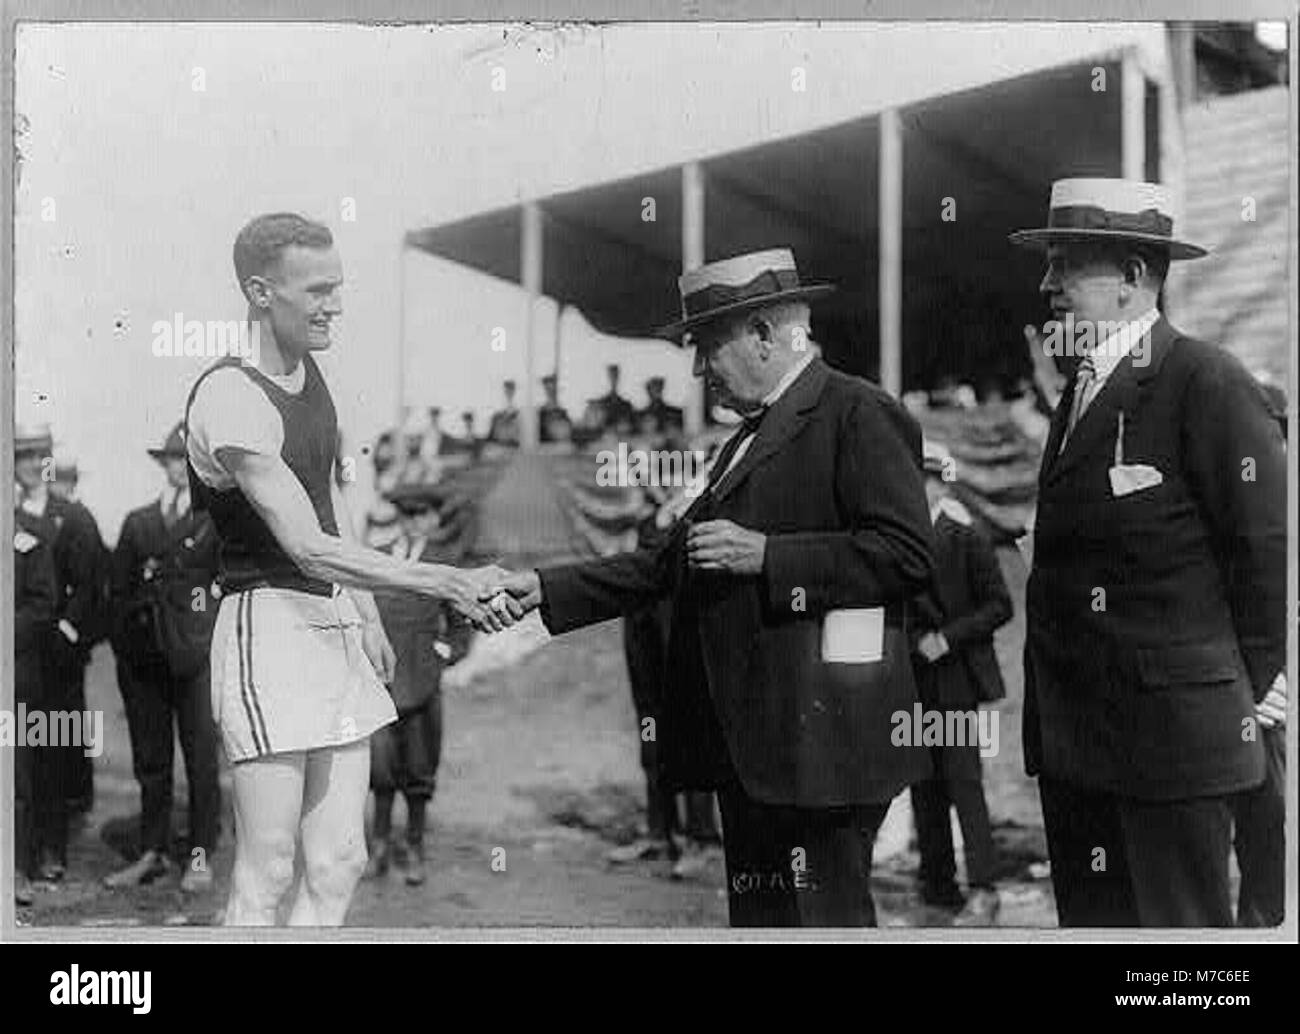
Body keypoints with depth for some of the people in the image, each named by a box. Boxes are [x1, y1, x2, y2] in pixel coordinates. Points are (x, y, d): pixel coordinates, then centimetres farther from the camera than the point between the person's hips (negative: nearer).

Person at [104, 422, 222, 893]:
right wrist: (125, 646, 5)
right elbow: (119, 590, 14)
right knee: (149, 760, 7)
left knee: (202, 756, -2)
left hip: (196, 653, -3)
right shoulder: (137, 522, 16)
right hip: (143, 655, 3)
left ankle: (200, 856, 6)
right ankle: (153, 853, 16)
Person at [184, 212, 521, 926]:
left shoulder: (308, 370, 12)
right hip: (268, 622, -9)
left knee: (339, 864, 8)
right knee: (265, 876, -6)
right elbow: (308, 547, -22)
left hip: (335, 624, 9)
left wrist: (367, 616, 23)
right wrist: (446, 582, -22)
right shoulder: (229, 396, -16)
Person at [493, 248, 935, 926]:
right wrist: (545, 590, 14)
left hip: (819, 736, -9)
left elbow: (908, 554, -17)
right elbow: (669, 566, 21)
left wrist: (763, 555, -17)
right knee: (756, 916, 13)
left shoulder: (860, 415, -6)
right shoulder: (748, 439, 23)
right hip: (746, 742, 9)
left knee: (820, 917, -7)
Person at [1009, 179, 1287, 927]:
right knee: (1089, 919, 13)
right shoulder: (1082, 391, 15)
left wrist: (1243, 690, -4)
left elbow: (1270, 547, -11)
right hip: (1073, 738, 8)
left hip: (1171, 733, -8)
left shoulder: (1207, 382, -11)